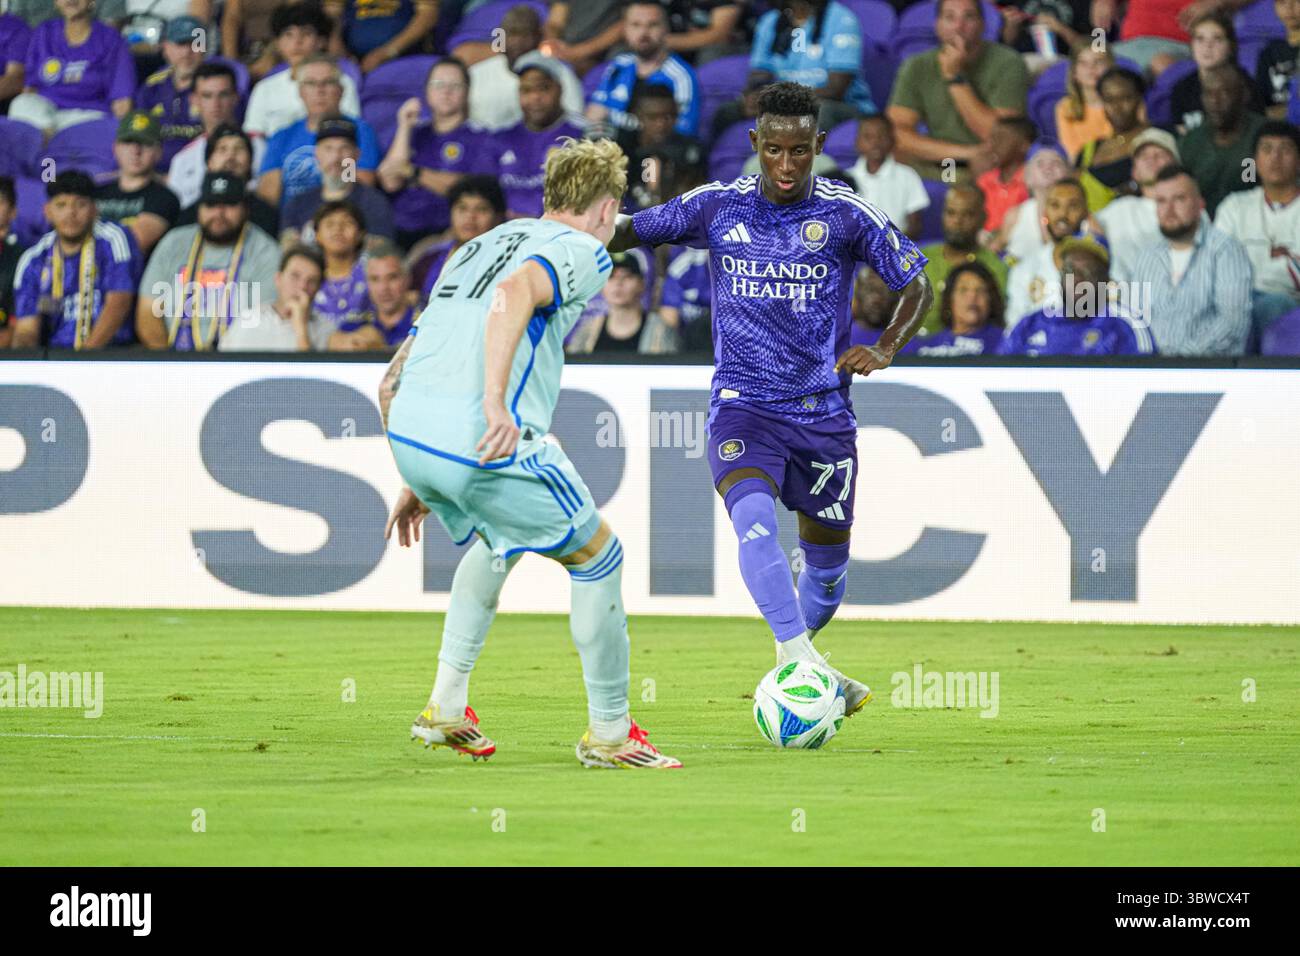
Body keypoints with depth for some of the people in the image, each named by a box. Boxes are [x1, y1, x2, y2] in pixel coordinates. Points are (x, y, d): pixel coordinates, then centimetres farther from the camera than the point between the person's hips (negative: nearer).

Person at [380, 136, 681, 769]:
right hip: (481, 440, -8)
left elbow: (393, 381, 28)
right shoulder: (581, 251, 5)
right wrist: (496, 402, -29)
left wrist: (418, 484, 33)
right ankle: (609, 734, 18)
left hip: (406, 432, 8)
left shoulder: (481, 246, 29)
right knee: (599, 556, 12)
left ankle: (445, 707, 28)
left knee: (499, 538, 34)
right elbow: (514, 293, -20)